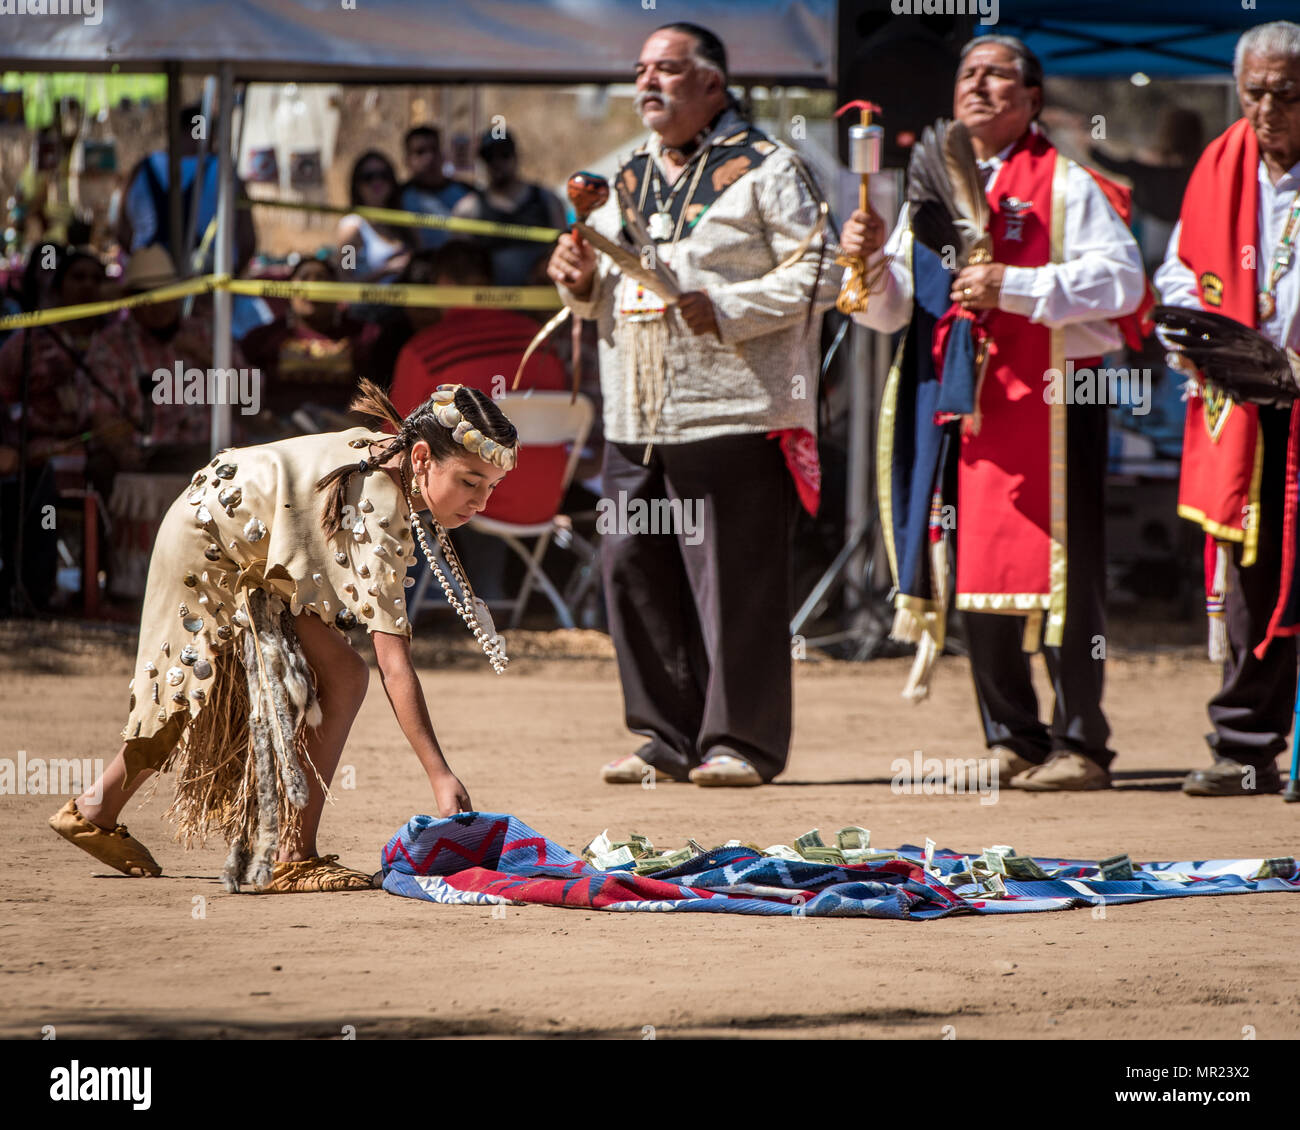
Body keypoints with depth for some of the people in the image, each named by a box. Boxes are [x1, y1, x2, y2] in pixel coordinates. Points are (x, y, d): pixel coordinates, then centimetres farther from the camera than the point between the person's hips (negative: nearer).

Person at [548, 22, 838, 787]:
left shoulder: (764, 169, -1)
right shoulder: (626, 180, 21)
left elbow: (818, 273, -9)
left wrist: (725, 310, -17)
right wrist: (583, 284, 7)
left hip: (733, 414, -7)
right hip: (635, 422, 7)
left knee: (734, 582, -6)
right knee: (633, 572, 4)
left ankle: (741, 743, 1)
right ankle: (666, 737, 13)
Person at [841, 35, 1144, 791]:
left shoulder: (1065, 183, 1)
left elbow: (1122, 277, -11)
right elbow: (892, 311, 17)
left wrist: (1014, 287, -18)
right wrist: (871, 259, -4)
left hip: (1049, 403, -6)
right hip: (960, 407, 6)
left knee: (1063, 572, -7)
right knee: (973, 571, 6)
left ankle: (1080, 746, -3)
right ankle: (1013, 740, 15)